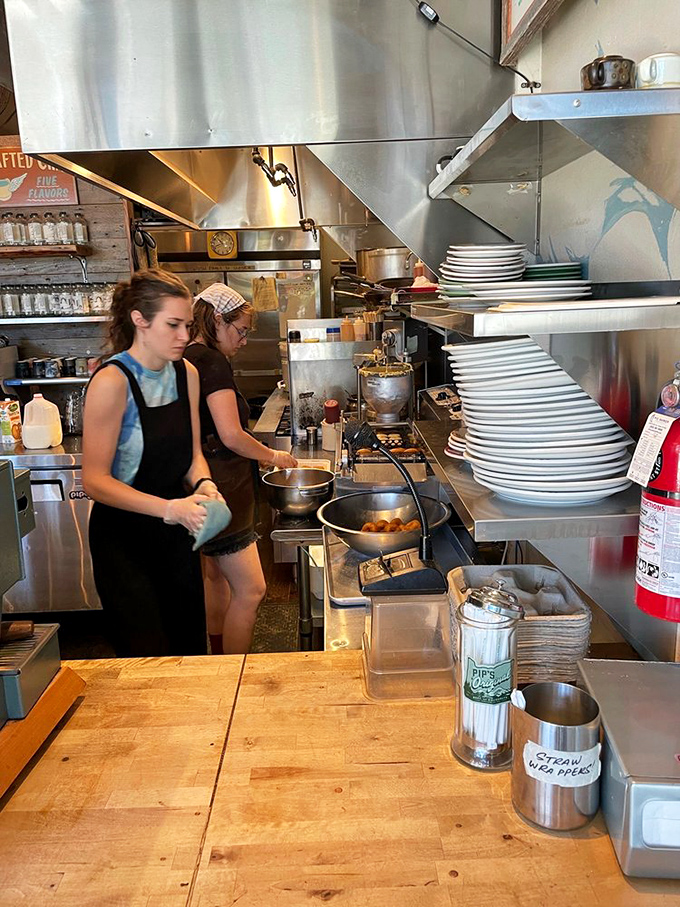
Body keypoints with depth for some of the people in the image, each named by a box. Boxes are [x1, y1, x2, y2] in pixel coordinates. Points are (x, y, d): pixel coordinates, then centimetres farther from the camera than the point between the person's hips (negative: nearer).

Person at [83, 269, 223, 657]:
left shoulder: (186, 374, 0)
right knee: (148, 659, 3)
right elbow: (94, 480, -20)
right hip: (123, 540, -6)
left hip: (176, 532, 6)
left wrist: (203, 485, -13)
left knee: (190, 646, 17)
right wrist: (169, 508, -29)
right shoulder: (113, 381, -20)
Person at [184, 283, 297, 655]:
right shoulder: (214, 363, -17)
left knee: (216, 576, 23)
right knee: (250, 589, -5)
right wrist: (274, 456, -6)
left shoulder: (186, 360, 12)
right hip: (220, 490, -11)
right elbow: (231, 436, -22)